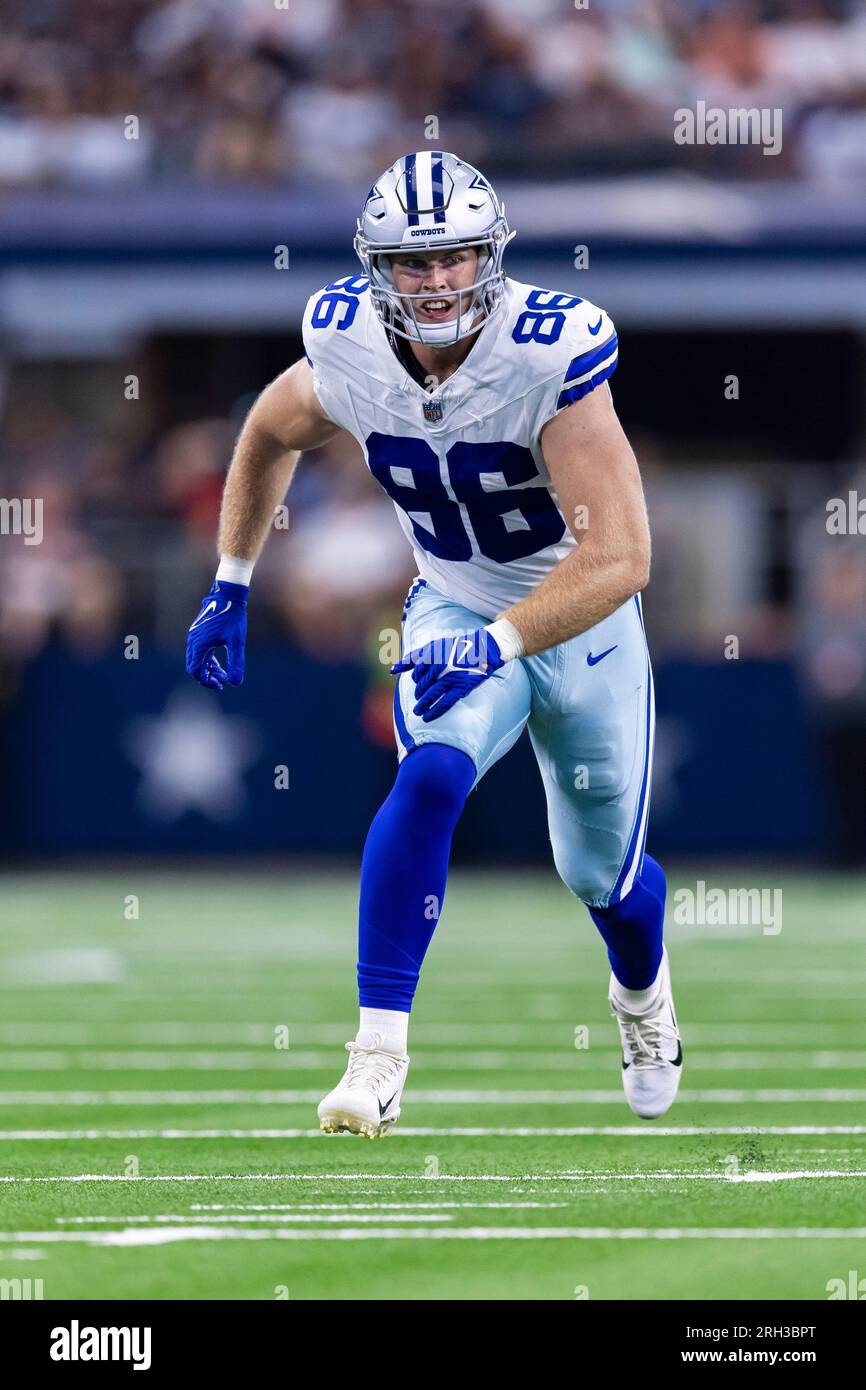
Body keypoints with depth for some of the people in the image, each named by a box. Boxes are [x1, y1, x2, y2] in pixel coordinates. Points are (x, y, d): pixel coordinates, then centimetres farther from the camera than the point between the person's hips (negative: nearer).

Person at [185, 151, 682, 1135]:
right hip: (455, 612, 2)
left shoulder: (549, 355, -32)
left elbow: (620, 557, -36)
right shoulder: (349, 351, -19)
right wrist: (229, 587, 8)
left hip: (580, 618, -1)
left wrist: (496, 646, -44)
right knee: (432, 778, -29)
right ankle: (377, 1053, -27)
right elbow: (271, 435, 7)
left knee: (603, 875, 14)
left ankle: (643, 992, 51)